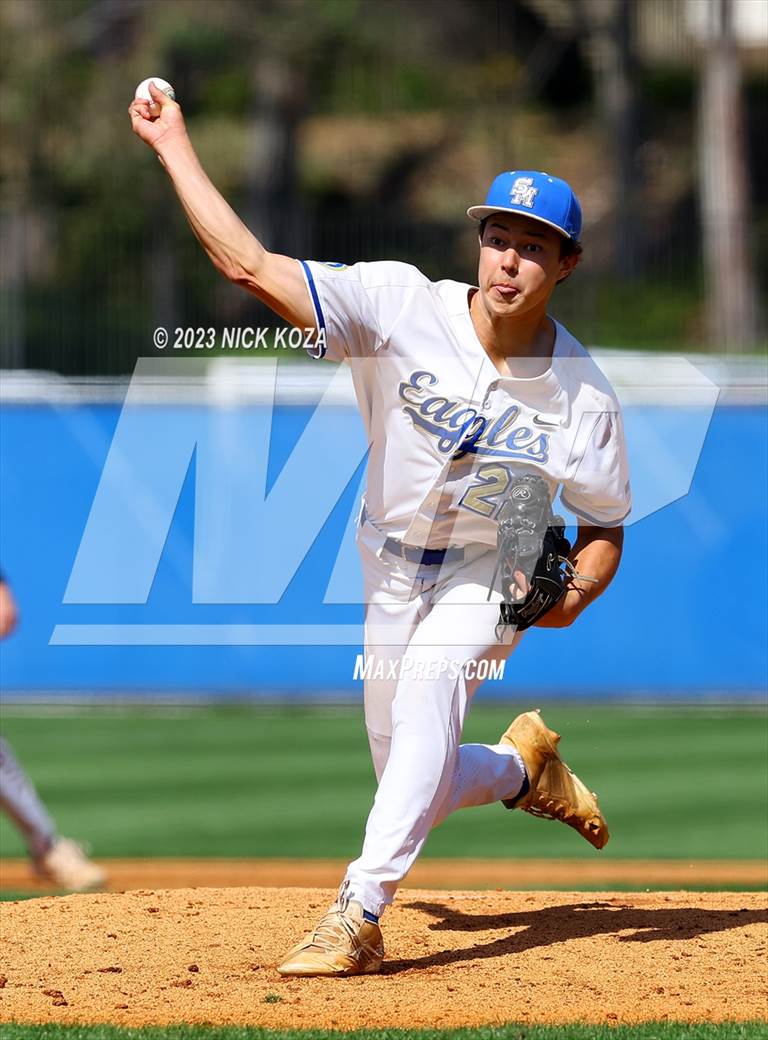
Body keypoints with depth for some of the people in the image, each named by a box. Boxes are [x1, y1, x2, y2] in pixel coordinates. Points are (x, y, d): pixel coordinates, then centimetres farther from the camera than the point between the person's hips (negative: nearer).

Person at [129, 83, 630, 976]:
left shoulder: (582, 395, -17)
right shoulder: (402, 309, -20)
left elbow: (603, 529, -4)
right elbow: (252, 266, -25)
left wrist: (574, 593, -25)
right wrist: (174, 144, -28)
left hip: (493, 575, -3)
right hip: (391, 568, 3)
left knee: (432, 674, -33)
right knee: (413, 786, 5)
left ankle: (359, 913, -38)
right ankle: (522, 766, 40)